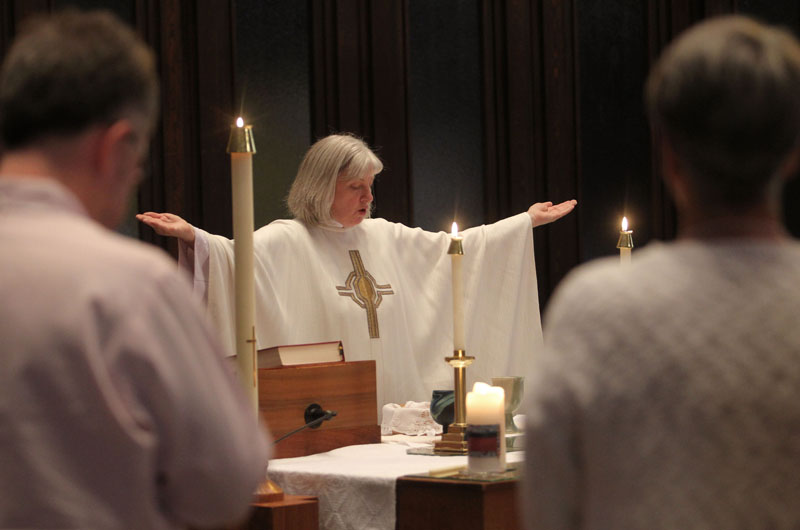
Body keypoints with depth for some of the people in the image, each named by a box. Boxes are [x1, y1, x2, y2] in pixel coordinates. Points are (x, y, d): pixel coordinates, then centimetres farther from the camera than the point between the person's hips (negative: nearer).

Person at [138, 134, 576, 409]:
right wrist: (191, 237, -40)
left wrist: (527, 221, 25)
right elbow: (237, 254, -21)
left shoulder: (387, 237, 17)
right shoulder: (286, 242, -3)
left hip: (397, 410, 6)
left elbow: (460, 246, 23)